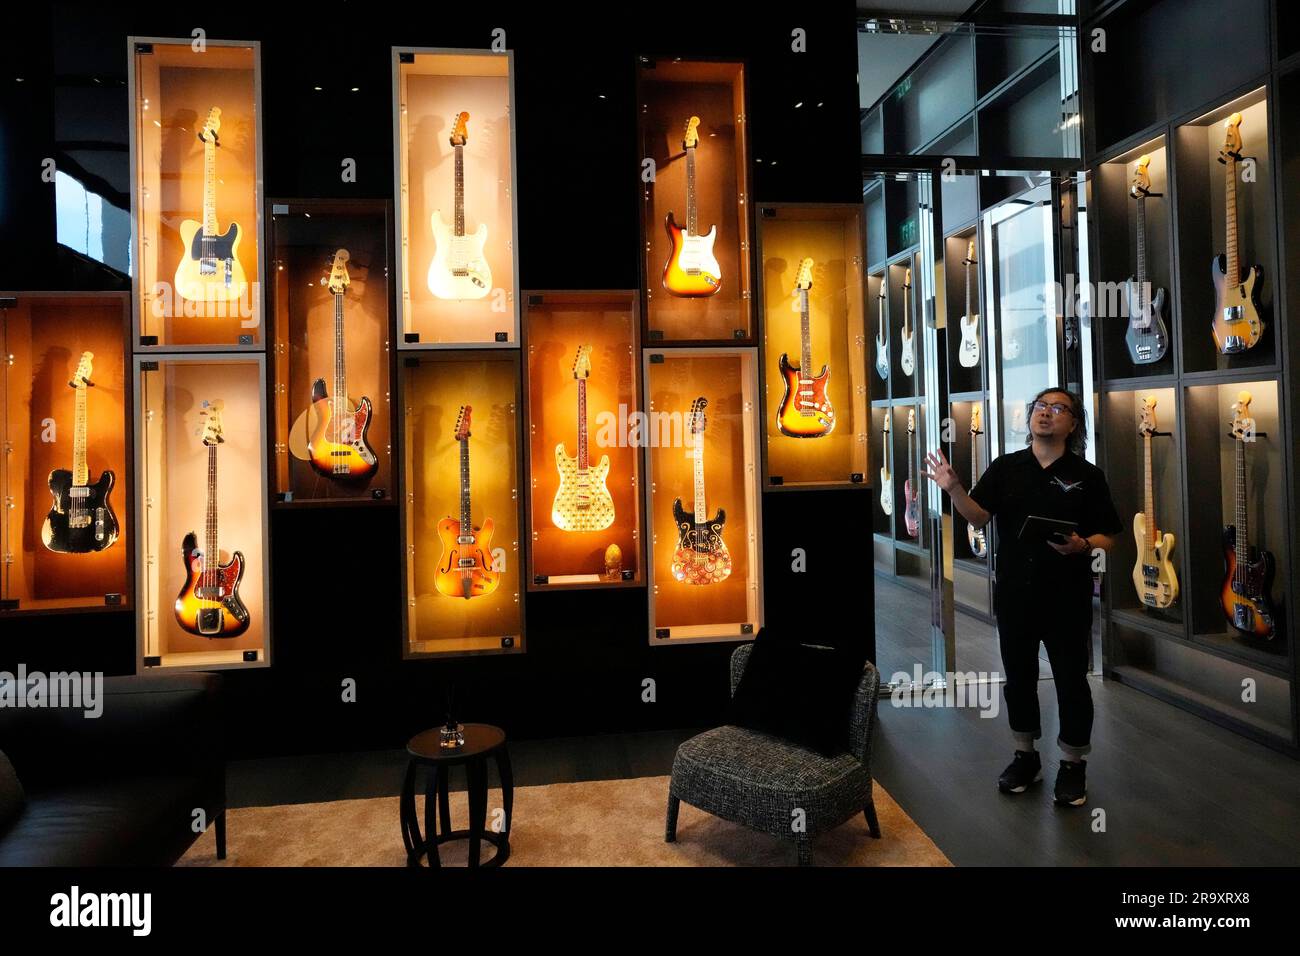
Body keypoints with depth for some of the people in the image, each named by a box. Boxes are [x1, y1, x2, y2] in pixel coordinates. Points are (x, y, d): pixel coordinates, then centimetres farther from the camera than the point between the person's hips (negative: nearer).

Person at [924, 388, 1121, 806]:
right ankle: (1025, 756, 31)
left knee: (1071, 680, 7)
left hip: (1067, 598, -2)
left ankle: (1073, 765, 24)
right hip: (1013, 594, 2)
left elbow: (1108, 536, 0)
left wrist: (1082, 546, -21)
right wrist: (954, 489, -24)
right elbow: (978, 517, -7)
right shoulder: (1005, 467, 4)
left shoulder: (1087, 475, -1)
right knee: (1018, 676, 14)